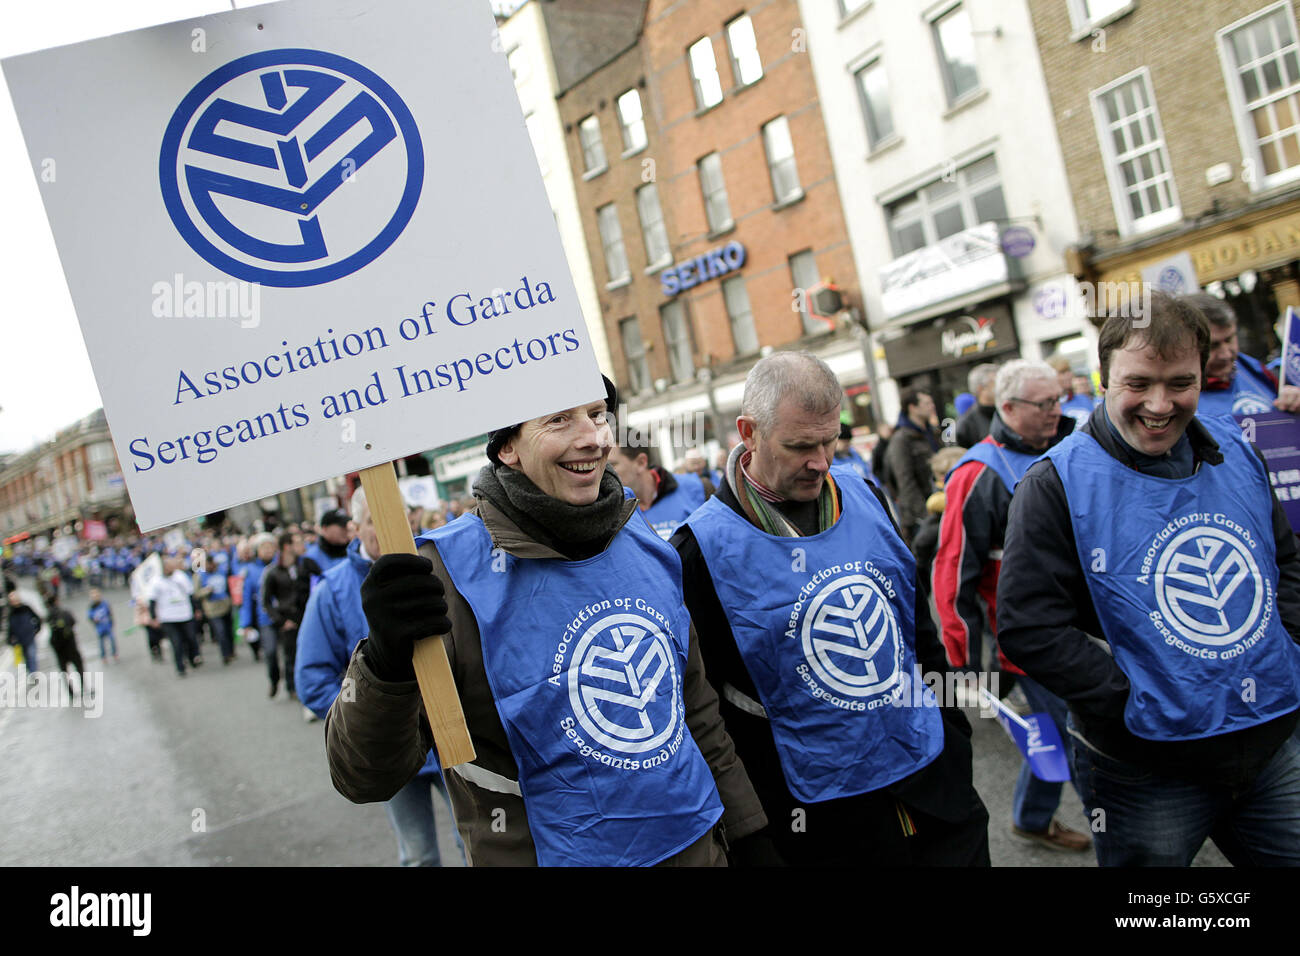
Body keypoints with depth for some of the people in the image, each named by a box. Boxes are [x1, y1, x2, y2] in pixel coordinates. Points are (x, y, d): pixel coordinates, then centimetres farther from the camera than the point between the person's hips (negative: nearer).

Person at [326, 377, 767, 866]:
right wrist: (385, 663, -39)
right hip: (554, 853, -4)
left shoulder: (647, 546, -1)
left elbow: (697, 708, 10)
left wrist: (747, 832, 12)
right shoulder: (448, 571, -19)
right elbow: (364, 778, -21)